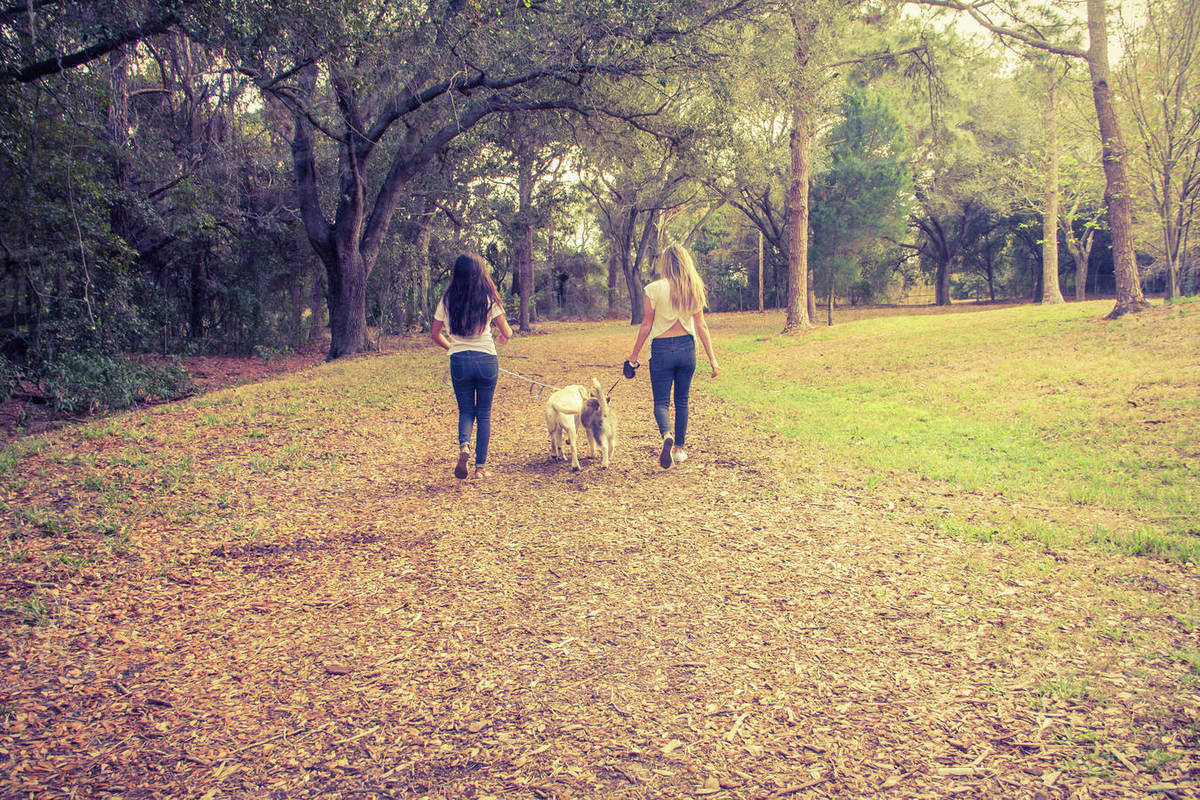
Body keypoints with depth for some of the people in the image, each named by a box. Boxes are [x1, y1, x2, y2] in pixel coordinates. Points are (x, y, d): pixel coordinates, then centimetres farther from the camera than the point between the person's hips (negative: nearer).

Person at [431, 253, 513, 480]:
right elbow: (506, 333, -3)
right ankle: (480, 466, 10)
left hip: (459, 361, 1)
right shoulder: (488, 299, -5)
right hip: (486, 360, -1)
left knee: (466, 410, 16)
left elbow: (435, 334, 6)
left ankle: (464, 445, -14)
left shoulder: (447, 300, 0)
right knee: (484, 414, 10)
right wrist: (503, 336, 21)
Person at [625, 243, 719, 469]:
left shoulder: (655, 289, -11)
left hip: (662, 349, -3)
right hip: (687, 348, 3)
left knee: (661, 401, 4)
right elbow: (701, 326, 1)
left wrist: (634, 354, 4)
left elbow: (646, 325, -7)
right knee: (682, 400, 17)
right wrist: (712, 359, 6)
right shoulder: (694, 290, 0)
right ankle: (679, 449, 21)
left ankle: (667, 435, -25)